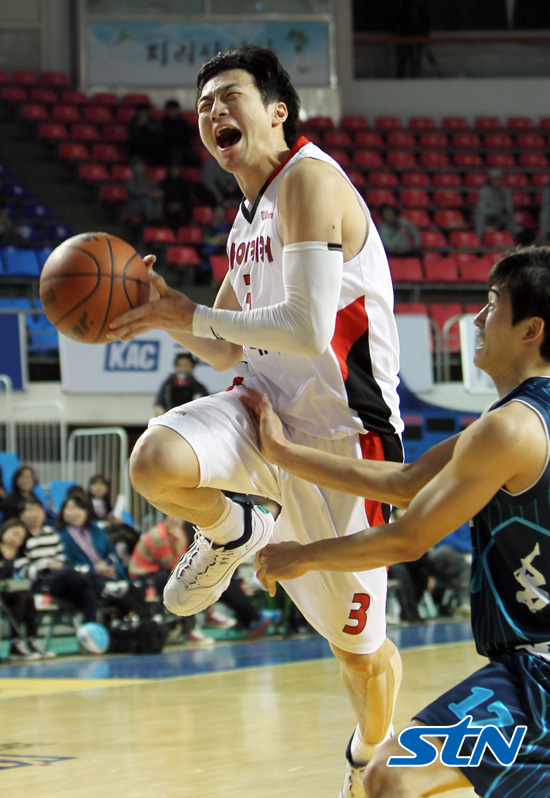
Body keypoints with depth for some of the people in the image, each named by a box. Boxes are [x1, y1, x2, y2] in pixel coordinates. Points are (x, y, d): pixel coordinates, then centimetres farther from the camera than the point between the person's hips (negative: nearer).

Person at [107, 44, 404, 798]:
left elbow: (308, 329, -25)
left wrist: (192, 314, -16)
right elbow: (228, 350, 22)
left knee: (358, 644, 4)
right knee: (155, 462, -27)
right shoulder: (248, 217, 13)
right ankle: (232, 534, 5)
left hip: (338, 431, -6)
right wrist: (165, 310, 3)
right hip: (264, 405, 6)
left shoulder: (309, 182, -14)